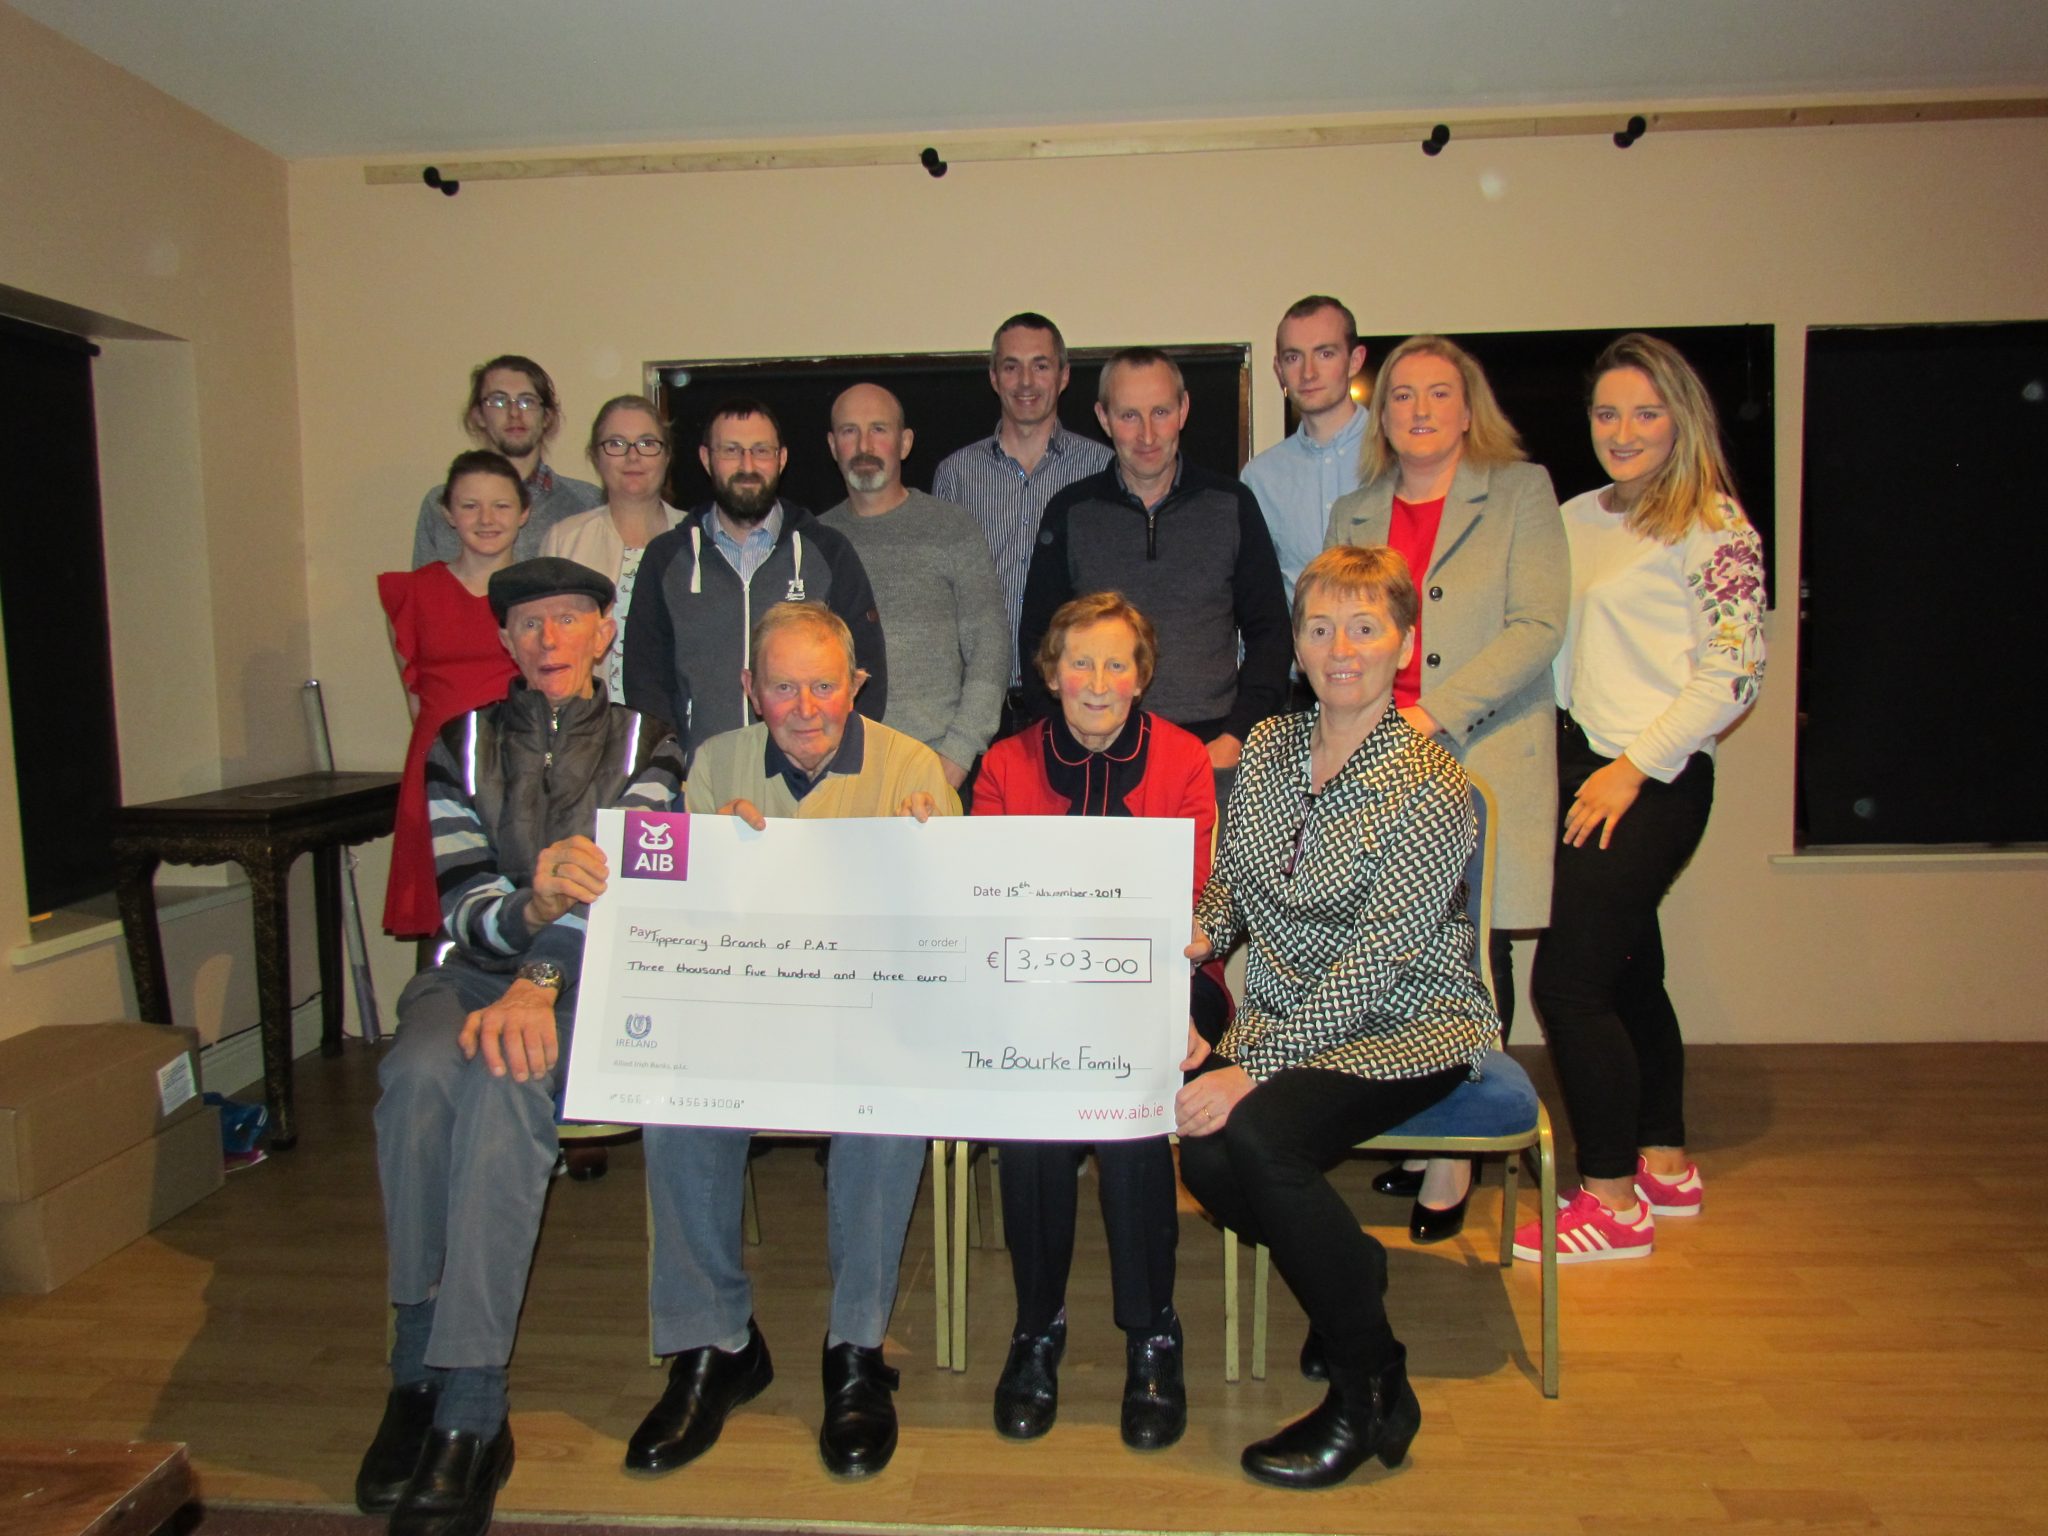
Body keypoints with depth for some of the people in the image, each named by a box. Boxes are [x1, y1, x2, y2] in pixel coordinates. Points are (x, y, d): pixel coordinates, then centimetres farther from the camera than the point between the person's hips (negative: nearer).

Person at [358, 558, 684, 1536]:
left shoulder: (642, 745, 8)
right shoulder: (464, 742, 13)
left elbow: (622, 877, -9)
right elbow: (463, 904, -1)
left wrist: (539, 984, -25)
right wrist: (530, 908, -26)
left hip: (593, 981, -2)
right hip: (479, 967, 2)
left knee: (504, 1085, -33)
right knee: (417, 1077, -31)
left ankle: (466, 1412, -30)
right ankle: (421, 1372, -19)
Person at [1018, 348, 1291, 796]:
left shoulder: (1233, 504, 7)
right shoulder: (1070, 512, 7)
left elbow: (1269, 632, 9)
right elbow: (1037, 637, 10)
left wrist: (1238, 735, -3)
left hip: (1215, 747, 0)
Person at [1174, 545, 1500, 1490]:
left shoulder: (1430, 787, -15)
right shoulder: (1266, 748, 5)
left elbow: (1371, 967, -21)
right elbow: (1232, 886, 14)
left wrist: (1250, 1071, -28)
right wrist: (1197, 934, -10)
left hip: (1404, 1030, -5)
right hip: (1285, 1021, 5)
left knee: (1251, 1134, -30)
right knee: (1203, 1156, -23)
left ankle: (1369, 1391, -6)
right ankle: (1351, 1275, 10)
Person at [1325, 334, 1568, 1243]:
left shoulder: (1520, 492, 6)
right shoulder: (1351, 515, 18)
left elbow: (1537, 626, -5)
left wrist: (1434, 713, -14)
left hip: (1484, 761, -3)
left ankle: (1461, 1153, 12)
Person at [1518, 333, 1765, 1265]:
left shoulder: (1713, 525, -6)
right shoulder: (1576, 519, 13)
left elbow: (1734, 674, -11)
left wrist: (1634, 767, -14)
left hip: (1653, 780, -7)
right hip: (1578, 768, 7)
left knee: (1567, 978, -9)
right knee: (1629, 971, 14)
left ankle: (1612, 1201, 4)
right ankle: (1665, 1165, 29)